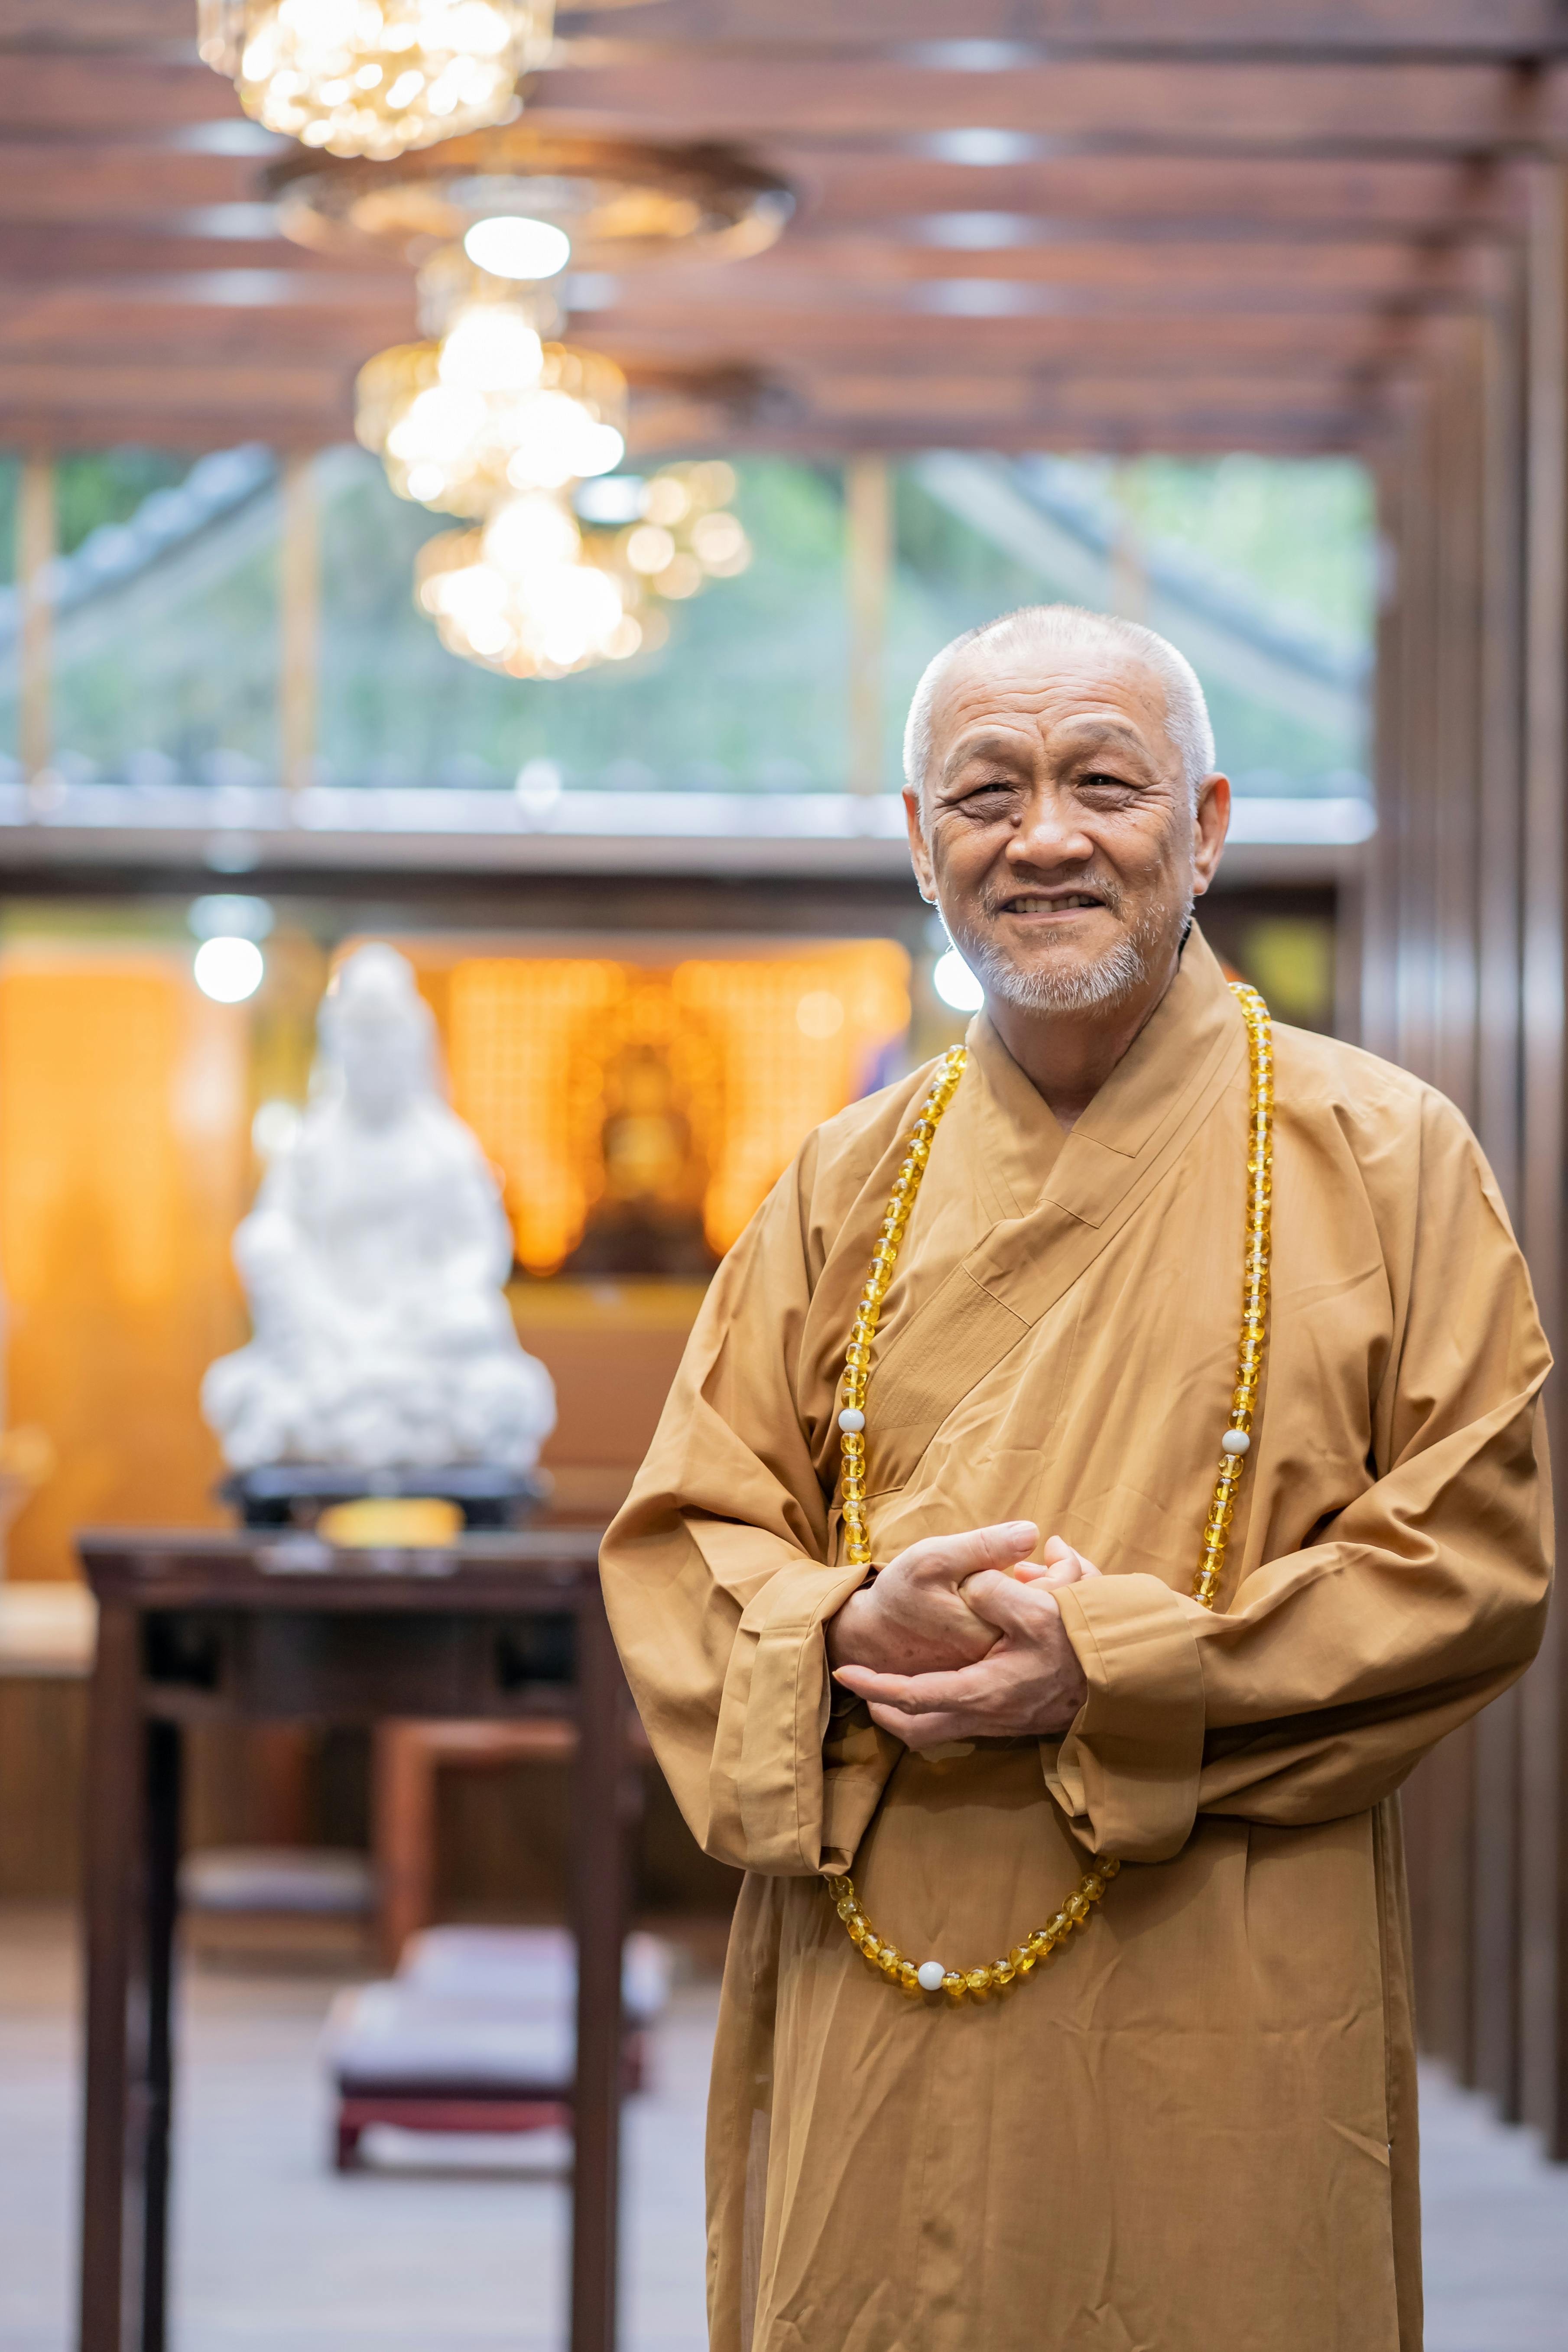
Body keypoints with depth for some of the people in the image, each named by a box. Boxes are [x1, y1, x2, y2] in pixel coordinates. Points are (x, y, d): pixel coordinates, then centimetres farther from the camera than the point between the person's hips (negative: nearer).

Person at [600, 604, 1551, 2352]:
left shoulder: (1385, 1159, -1)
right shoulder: (848, 1183, 9)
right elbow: (678, 1532, 8)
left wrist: (1110, 1671, -16)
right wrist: (852, 1632, -14)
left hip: (1216, 2021, -2)